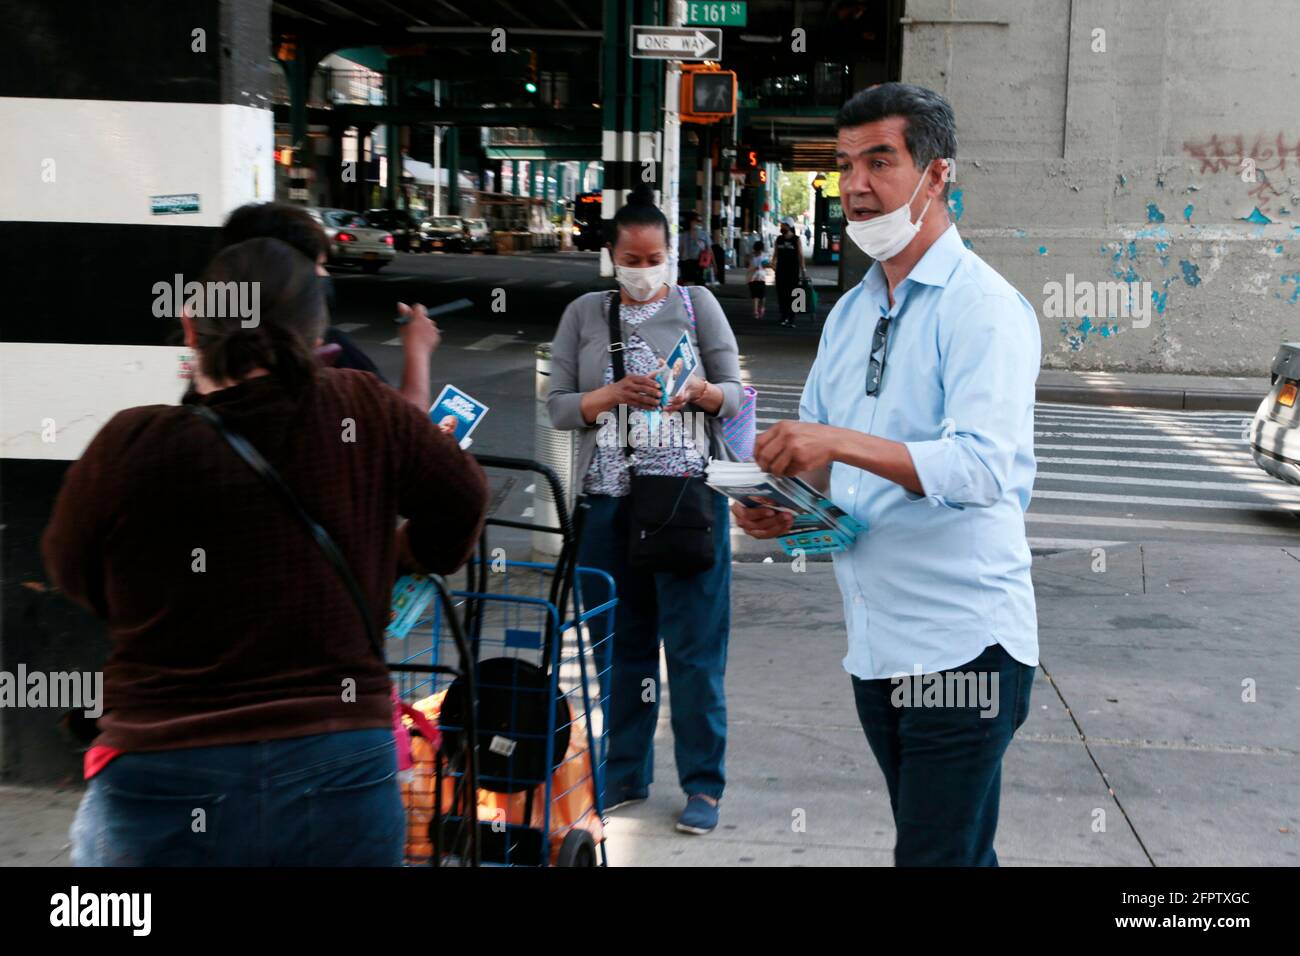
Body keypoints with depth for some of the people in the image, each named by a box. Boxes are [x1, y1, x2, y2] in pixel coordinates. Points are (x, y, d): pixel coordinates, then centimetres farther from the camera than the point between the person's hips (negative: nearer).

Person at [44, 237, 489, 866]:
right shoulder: (363, 413, -7)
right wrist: (405, 553, 28)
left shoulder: (132, 446, -12)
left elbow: (73, 575, 5)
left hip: (164, 789, -1)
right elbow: (463, 497, 7)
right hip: (343, 780, 2)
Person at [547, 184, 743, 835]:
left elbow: (735, 393, 5)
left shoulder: (697, 305, 6)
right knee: (621, 644, 7)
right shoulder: (583, 314, 10)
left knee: (695, 646, -1)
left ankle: (703, 783, 9)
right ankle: (624, 774, 21)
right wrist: (615, 395, -12)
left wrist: (701, 392, -17)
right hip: (609, 497, 2)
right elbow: (558, 407, 5)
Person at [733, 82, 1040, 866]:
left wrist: (842, 443, -34)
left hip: (961, 644, -7)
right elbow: (818, 448, 20)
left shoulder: (984, 307, -12)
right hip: (875, 643, 8)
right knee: (947, 846, 19)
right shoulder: (850, 313, 14)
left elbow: (987, 466, -25)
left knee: (941, 855, -2)